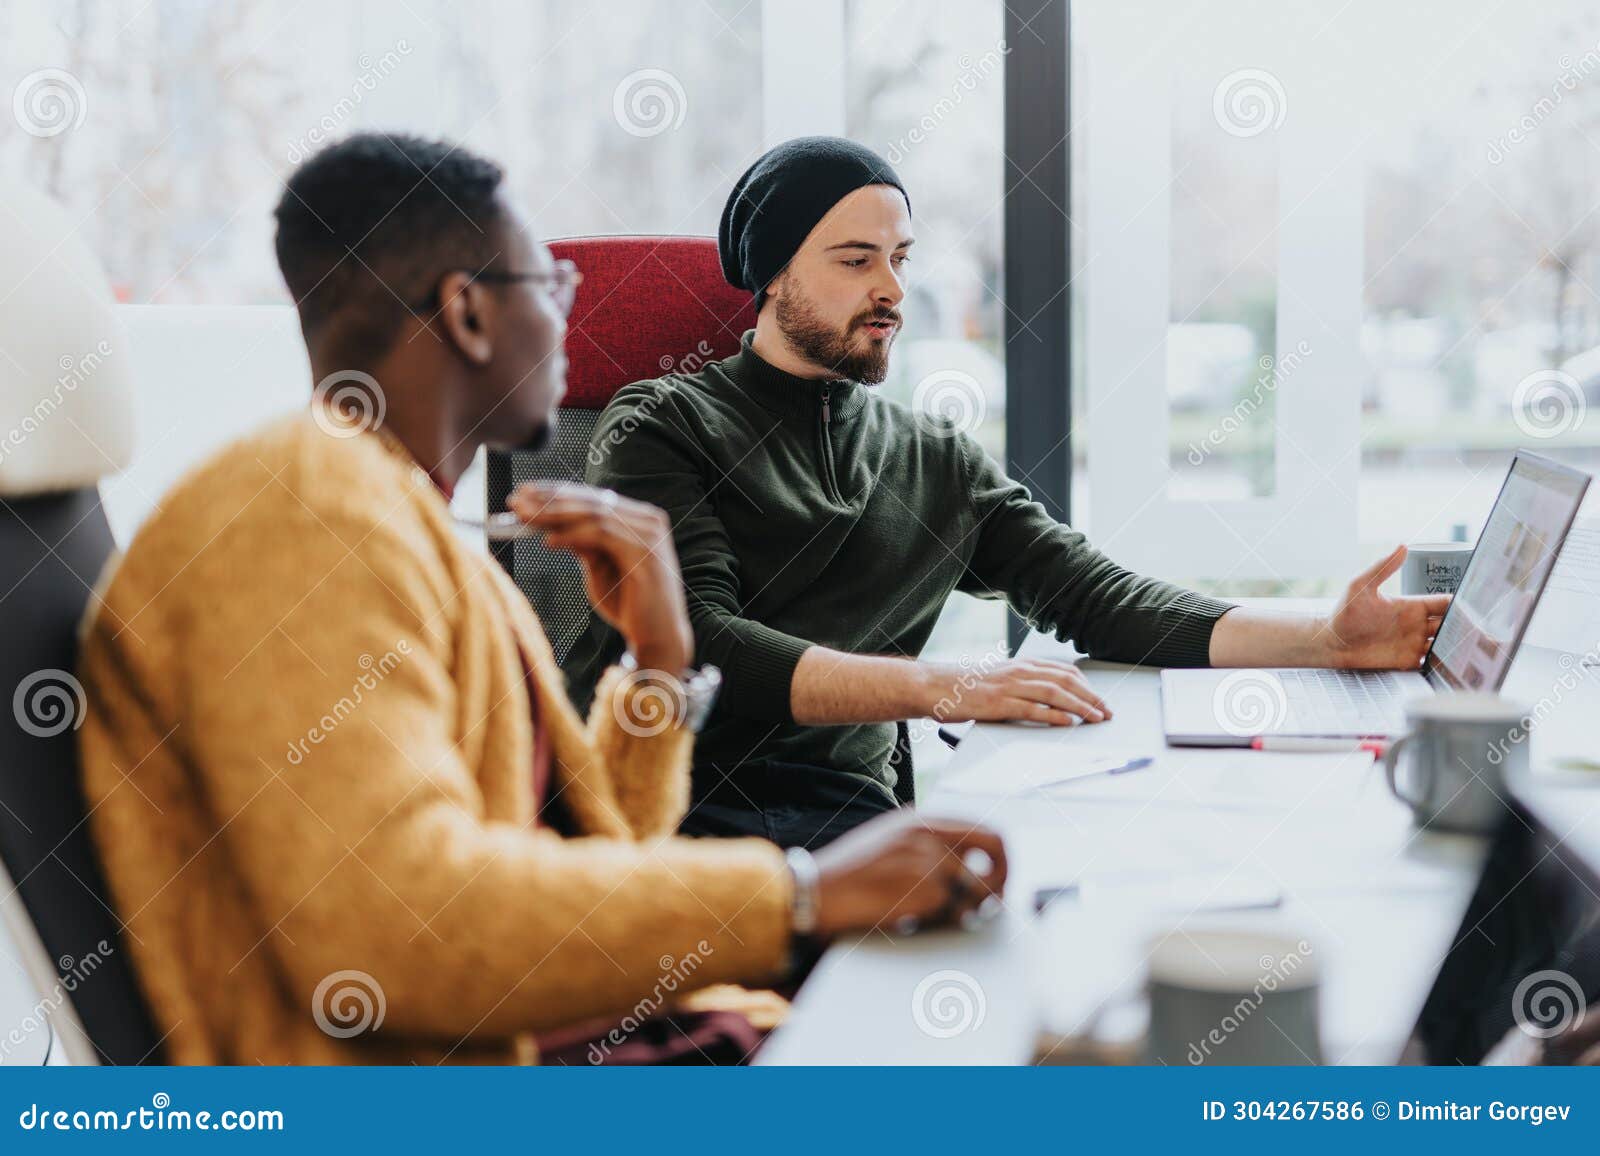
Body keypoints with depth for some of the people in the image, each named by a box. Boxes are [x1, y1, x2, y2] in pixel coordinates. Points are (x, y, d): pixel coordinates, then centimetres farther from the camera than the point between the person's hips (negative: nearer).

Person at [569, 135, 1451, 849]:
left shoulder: (941, 464, 21)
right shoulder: (665, 427, 5)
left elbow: (1094, 599, 12)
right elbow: (693, 644, -11)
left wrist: (1328, 639, -2)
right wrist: (937, 686, -23)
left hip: (841, 823, 4)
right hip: (664, 807, -4)